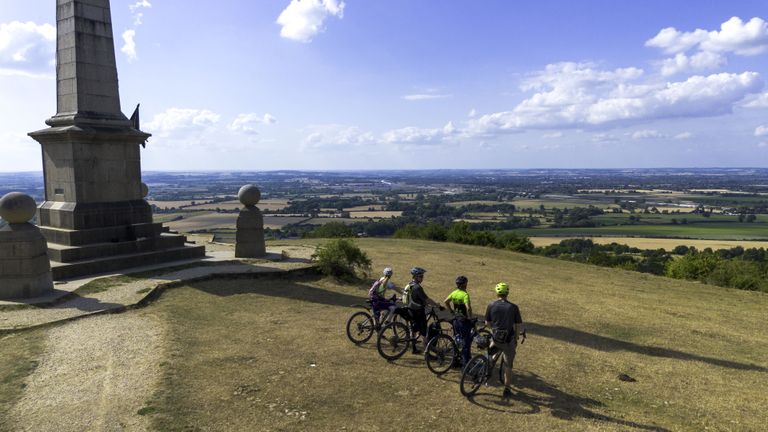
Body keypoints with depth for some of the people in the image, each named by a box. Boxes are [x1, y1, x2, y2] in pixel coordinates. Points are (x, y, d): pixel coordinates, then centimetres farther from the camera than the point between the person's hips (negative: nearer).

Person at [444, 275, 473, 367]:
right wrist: (470, 318, -17)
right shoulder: (465, 294, -19)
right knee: (466, 342, 3)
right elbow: (468, 308, -30)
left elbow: (445, 302, 12)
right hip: (464, 320, -7)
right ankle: (465, 362, 7)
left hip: (456, 319, 7)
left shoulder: (454, 293, 3)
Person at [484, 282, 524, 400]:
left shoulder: (491, 306, -5)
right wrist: (516, 339, 11)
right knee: (508, 366, 10)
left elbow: (487, 323, 4)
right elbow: (519, 326, -4)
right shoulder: (513, 307, -8)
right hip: (509, 340, -1)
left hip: (495, 338, 1)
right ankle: (507, 390, 14)